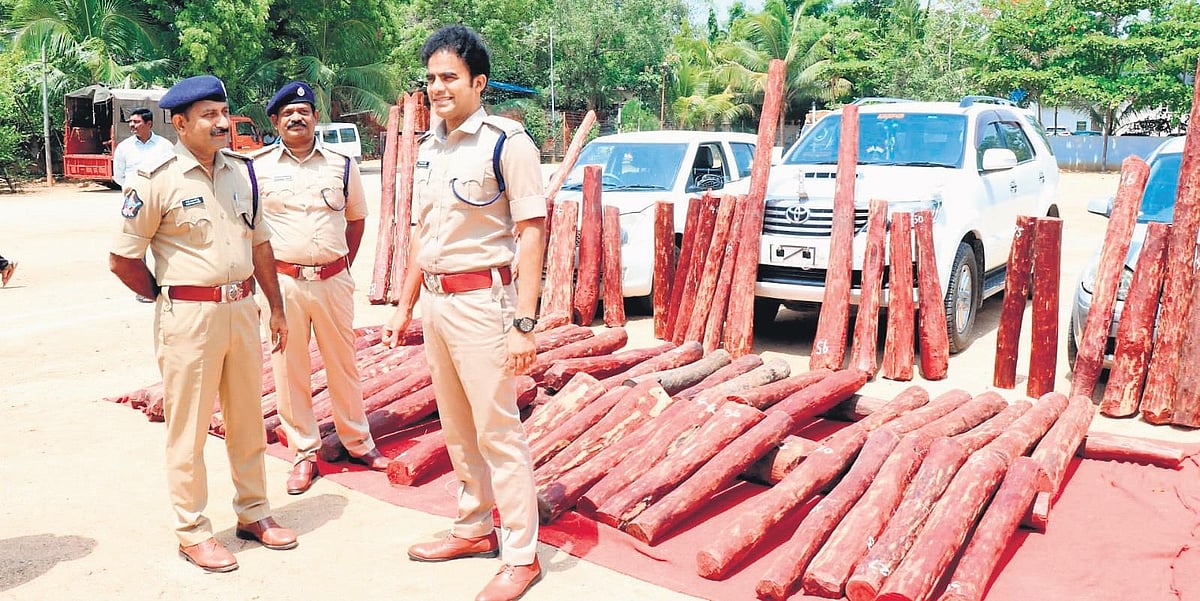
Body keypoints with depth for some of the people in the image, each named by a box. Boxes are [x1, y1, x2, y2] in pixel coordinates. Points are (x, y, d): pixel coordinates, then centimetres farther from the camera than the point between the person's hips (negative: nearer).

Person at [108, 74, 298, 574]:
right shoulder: (156, 180, -10)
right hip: (190, 316, -5)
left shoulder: (241, 171, 7)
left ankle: (253, 513, 31)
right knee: (188, 428, 5)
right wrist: (169, 299, 4)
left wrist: (276, 308, 14)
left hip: (242, 308, 6)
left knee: (248, 418, 15)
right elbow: (123, 259, -6)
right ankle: (192, 532, 19)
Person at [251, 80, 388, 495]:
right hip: (284, 282, -1)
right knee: (290, 369, 5)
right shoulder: (258, 166, -1)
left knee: (343, 363, 12)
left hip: (334, 280, 1)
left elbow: (356, 217, 15)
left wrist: (343, 266, 9)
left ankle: (357, 441, 27)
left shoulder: (342, 165, 4)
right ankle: (303, 453, 18)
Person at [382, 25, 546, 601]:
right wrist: (404, 305, 19)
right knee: (456, 428, 17)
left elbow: (531, 234, -14)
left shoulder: (506, 142, -10)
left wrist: (523, 322, -20)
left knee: (497, 430, -2)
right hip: (434, 300, 8)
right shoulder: (428, 149, 12)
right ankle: (474, 528, 33)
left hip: (482, 300, -8)